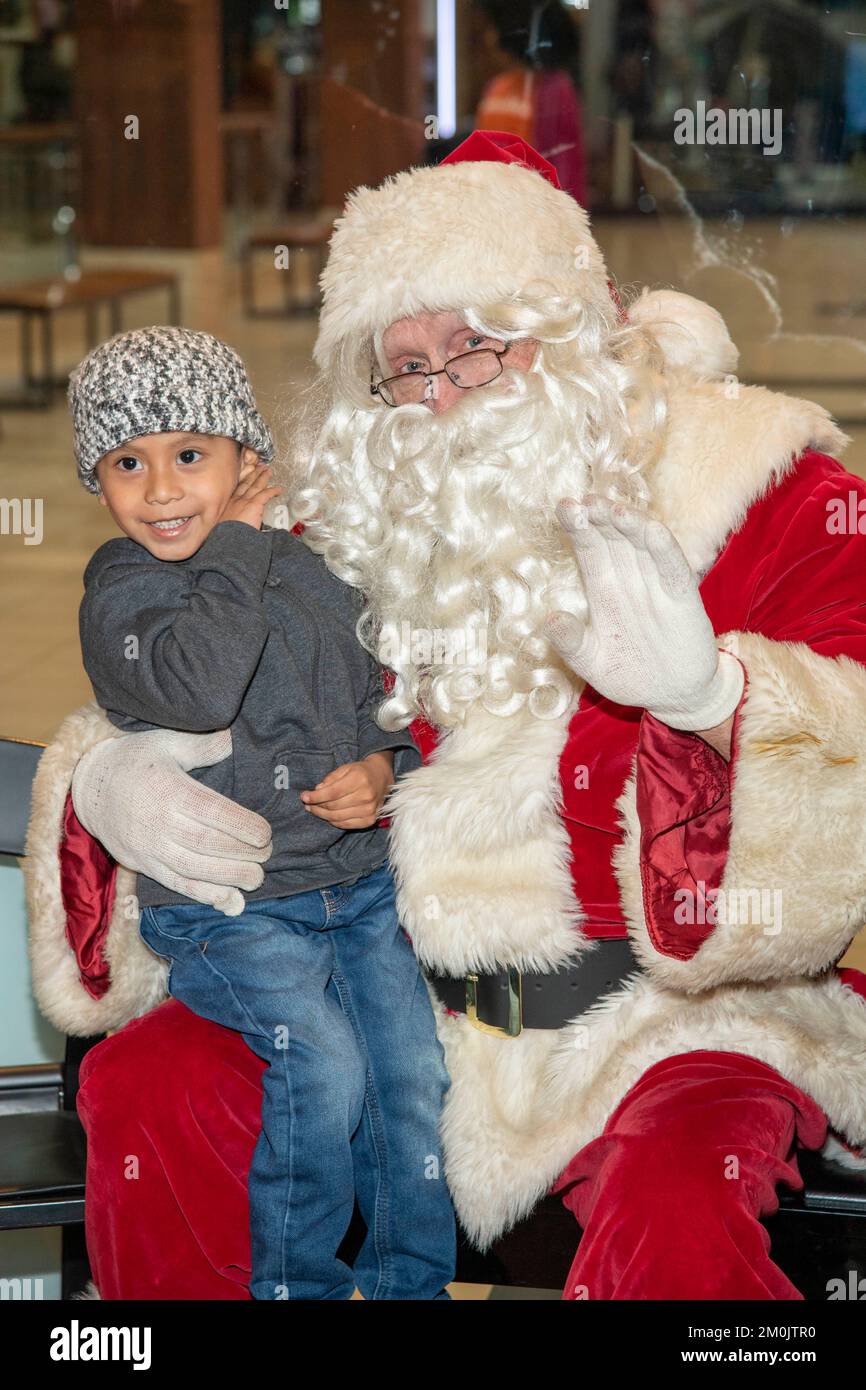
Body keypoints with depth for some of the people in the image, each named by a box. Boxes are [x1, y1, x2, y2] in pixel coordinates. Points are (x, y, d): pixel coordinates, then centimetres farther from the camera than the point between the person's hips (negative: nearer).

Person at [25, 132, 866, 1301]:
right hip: (405, 1010, 5)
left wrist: (711, 690, -38)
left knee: (672, 1220, -34)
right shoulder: (349, 542, 6)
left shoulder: (761, 497, -6)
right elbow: (188, 711, 15)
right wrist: (107, 785, -10)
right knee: (147, 1081, -13)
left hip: (686, 1019, -4)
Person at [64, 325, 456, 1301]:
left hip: (357, 883, 5)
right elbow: (198, 689, -30)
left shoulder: (308, 572, 8)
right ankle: (294, 1281, 0)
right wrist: (236, 549, -18)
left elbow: (378, 695, 18)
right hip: (224, 908, -5)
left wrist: (384, 767, -5)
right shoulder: (120, 596, -8)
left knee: (414, 1066, -2)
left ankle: (411, 1282, 17)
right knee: (323, 1063, -21)